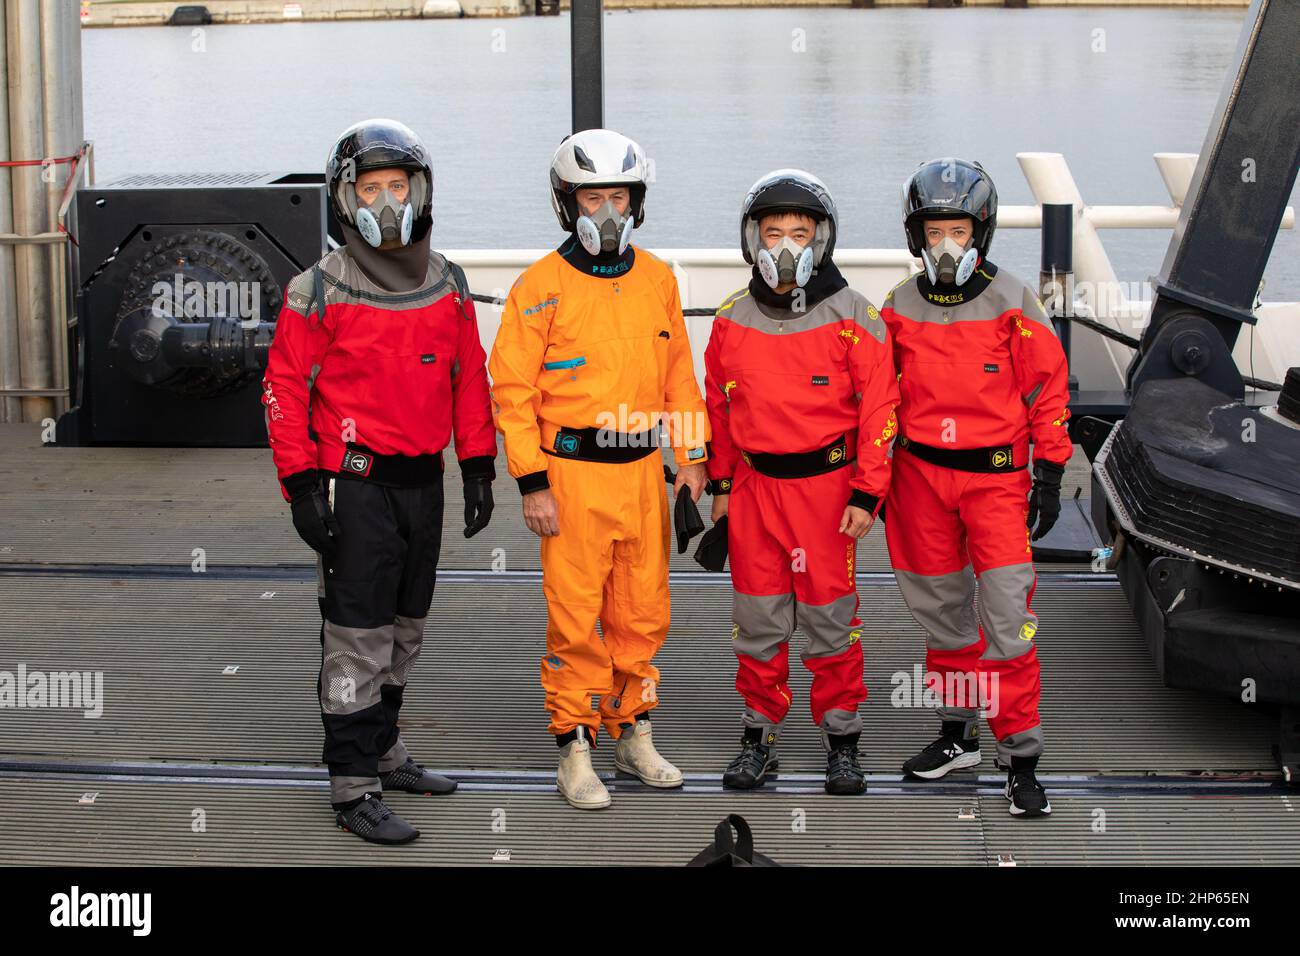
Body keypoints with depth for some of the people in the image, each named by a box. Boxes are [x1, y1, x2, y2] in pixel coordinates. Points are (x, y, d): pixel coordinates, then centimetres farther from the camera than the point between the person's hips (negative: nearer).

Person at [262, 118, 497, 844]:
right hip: (355, 483, -6)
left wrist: (479, 468, 10)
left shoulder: (447, 285, 7)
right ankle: (354, 786, 0)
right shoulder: (320, 290, -8)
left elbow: (470, 378, 14)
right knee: (358, 637, -5)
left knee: (405, 629, 16)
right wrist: (302, 483, -12)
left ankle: (383, 749, 32)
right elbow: (285, 388, -7)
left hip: (423, 482, 6)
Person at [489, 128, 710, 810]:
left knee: (643, 612, 11)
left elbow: (678, 374, 16)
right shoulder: (542, 286, -6)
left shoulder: (658, 280, 9)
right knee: (575, 618, -1)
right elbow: (513, 388, -7)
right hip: (573, 472, -4)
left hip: (643, 471, 5)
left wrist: (691, 457, 11)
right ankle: (575, 752, 9)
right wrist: (532, 483, -11)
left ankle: (633, 734, 25)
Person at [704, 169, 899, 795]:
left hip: (826, 483, -3)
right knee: (757, 616, 7)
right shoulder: (732, 320, 6)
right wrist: (720, 483, 14)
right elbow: (718, 405, 15)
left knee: (830, 614, 3)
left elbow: (878, 406, -5)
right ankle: (759, 737, 19)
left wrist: (866, 493, -9)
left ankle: (841, 741, 15)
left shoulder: (851, 317, -5)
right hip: (754, 482, 3)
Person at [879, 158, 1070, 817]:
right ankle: (957, 736, 27)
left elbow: (1047, 387, 1)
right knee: (942, 609, 12)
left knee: (1008, 615, -9)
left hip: (996, 473, -3)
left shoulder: (1012, 302, -2)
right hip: (921, 472, 3)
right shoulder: (899, 308, 6)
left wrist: (1050, 474, -3)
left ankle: (1021, 760, -3)